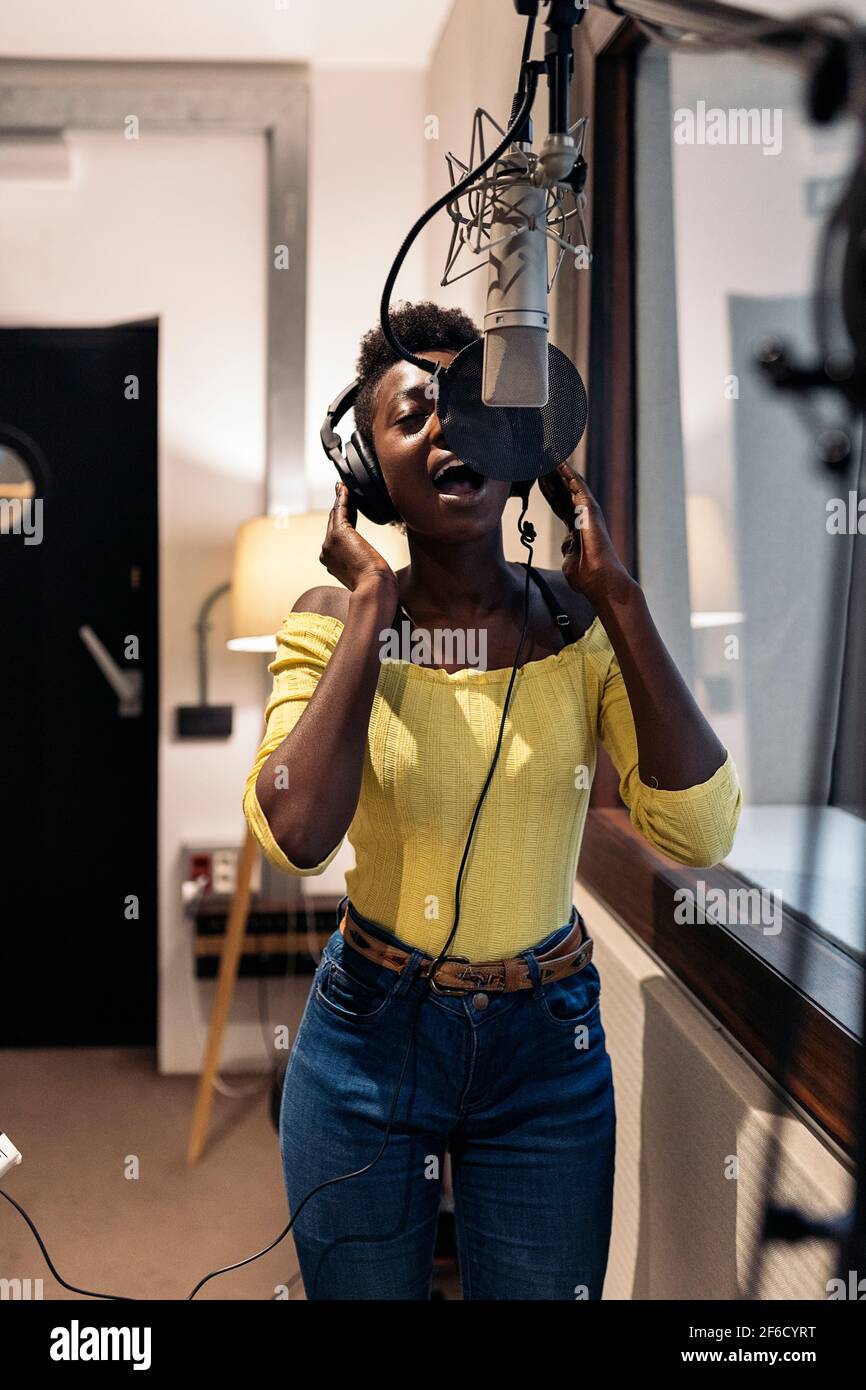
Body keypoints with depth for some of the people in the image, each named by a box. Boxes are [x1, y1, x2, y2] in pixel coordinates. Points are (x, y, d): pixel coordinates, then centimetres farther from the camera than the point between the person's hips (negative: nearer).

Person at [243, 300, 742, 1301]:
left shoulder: (581, 621, -7)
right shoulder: (336, 622, -10)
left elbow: (698, 832, -21)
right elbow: (294, 833, -28)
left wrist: (616, 593, -19)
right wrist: (371, 603, -22)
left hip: (547, 1042, 1)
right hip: (368, 1030, 0)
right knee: (362, 1288, 20)